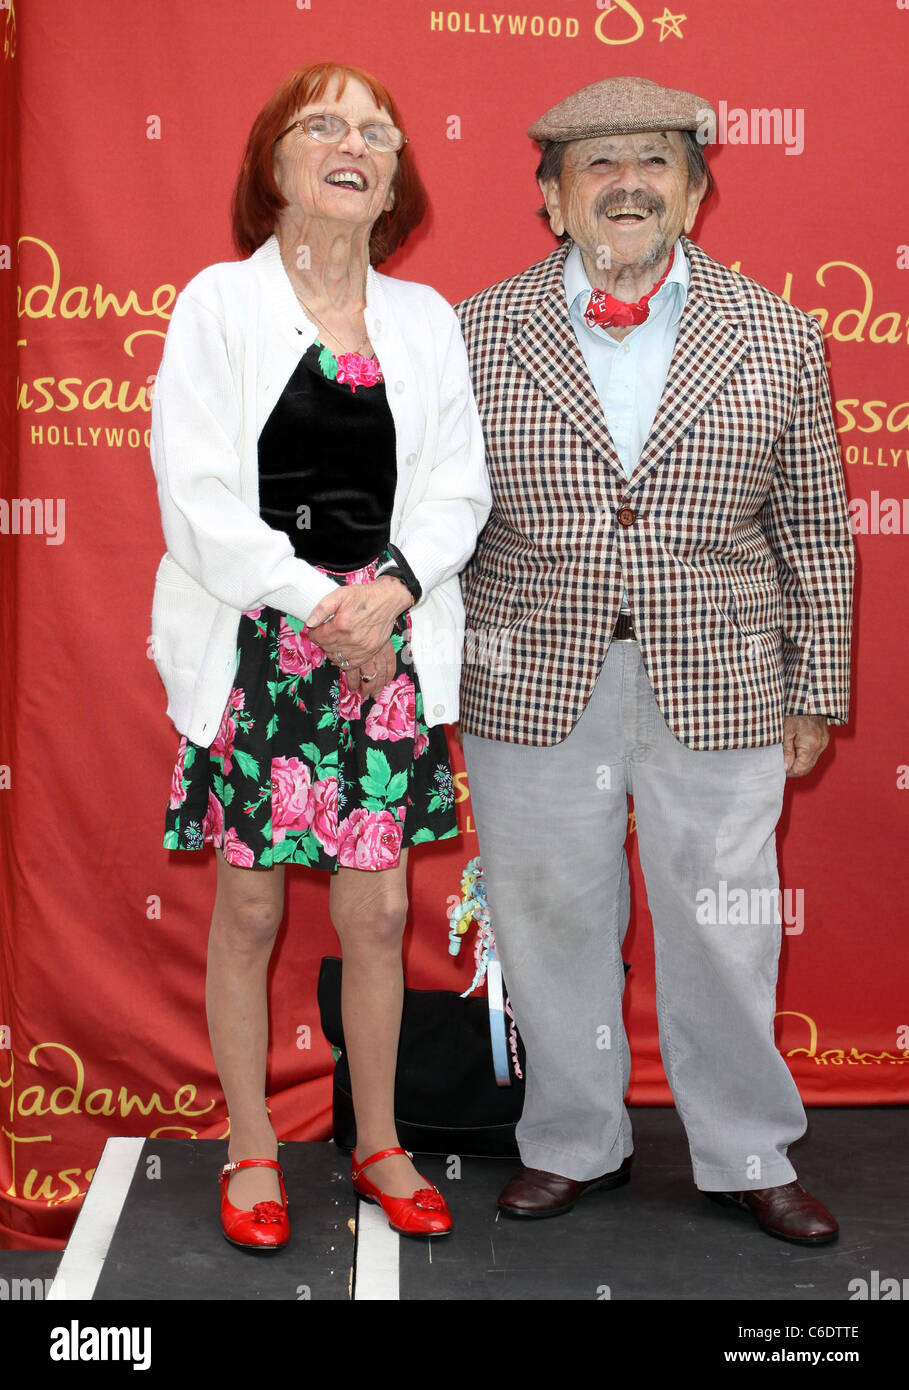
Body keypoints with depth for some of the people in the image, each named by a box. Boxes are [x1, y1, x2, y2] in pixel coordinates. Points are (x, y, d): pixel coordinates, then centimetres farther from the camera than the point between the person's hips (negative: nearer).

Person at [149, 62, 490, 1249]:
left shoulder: (425, 319, 11)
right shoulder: (218, 302, 1)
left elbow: (457, 483, 7)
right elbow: (197, 493, -8)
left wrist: (393, 590, -11)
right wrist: (320, 605, -13)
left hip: (385, 647, 3)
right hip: (254, 646, -2)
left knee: (379, 910, 6)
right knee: (249, 908, 5)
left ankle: (379, 1143, 24)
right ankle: (252, 1150, 22)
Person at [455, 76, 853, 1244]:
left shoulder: (778, 338, 3)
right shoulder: (476, 334, 2)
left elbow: (815, 532, 6)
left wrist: (815, 694, 6)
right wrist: (438, 668, 3)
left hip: (717, 693, 0)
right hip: (531, 689, 0)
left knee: (725, 930, 8)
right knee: (550, 925, 11)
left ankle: (747, 1157, 29)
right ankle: (575, 1143, 32)